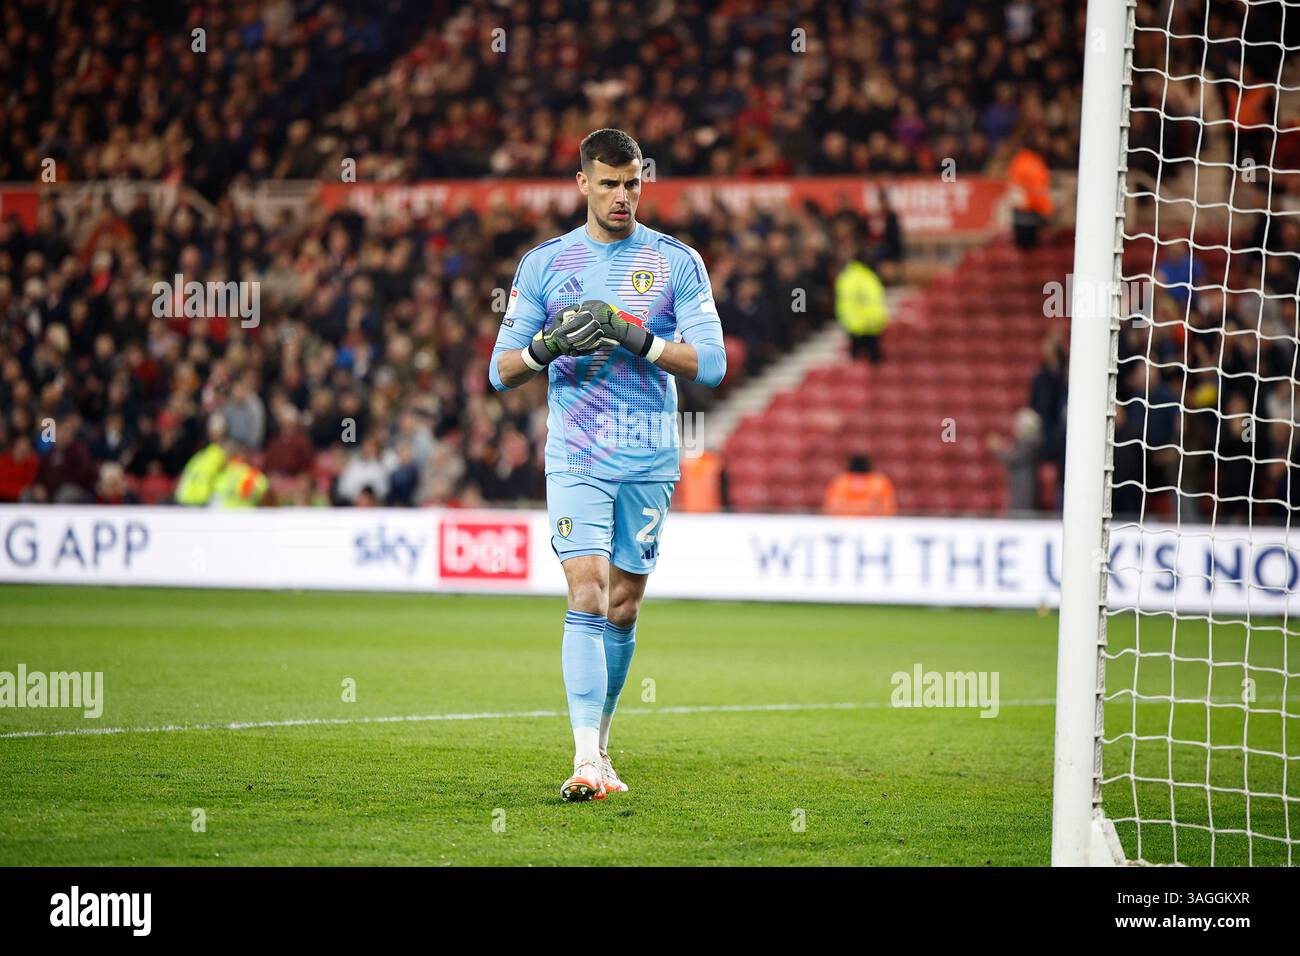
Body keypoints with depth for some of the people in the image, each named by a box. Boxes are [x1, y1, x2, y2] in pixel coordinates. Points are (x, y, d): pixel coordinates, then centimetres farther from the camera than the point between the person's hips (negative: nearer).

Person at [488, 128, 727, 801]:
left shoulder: (678, 263, 4)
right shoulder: (543, 264, 5)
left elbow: (711, 364, -3)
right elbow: (500, 371, 7)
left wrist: (639, 340, -16)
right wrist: (548, 347, -14)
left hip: (650, 462, 1)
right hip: (575, 459, -1)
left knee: (623, 607, 7)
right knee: (586, 596, -14)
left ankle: (600, 745, 22)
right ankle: (586, 760, -21)